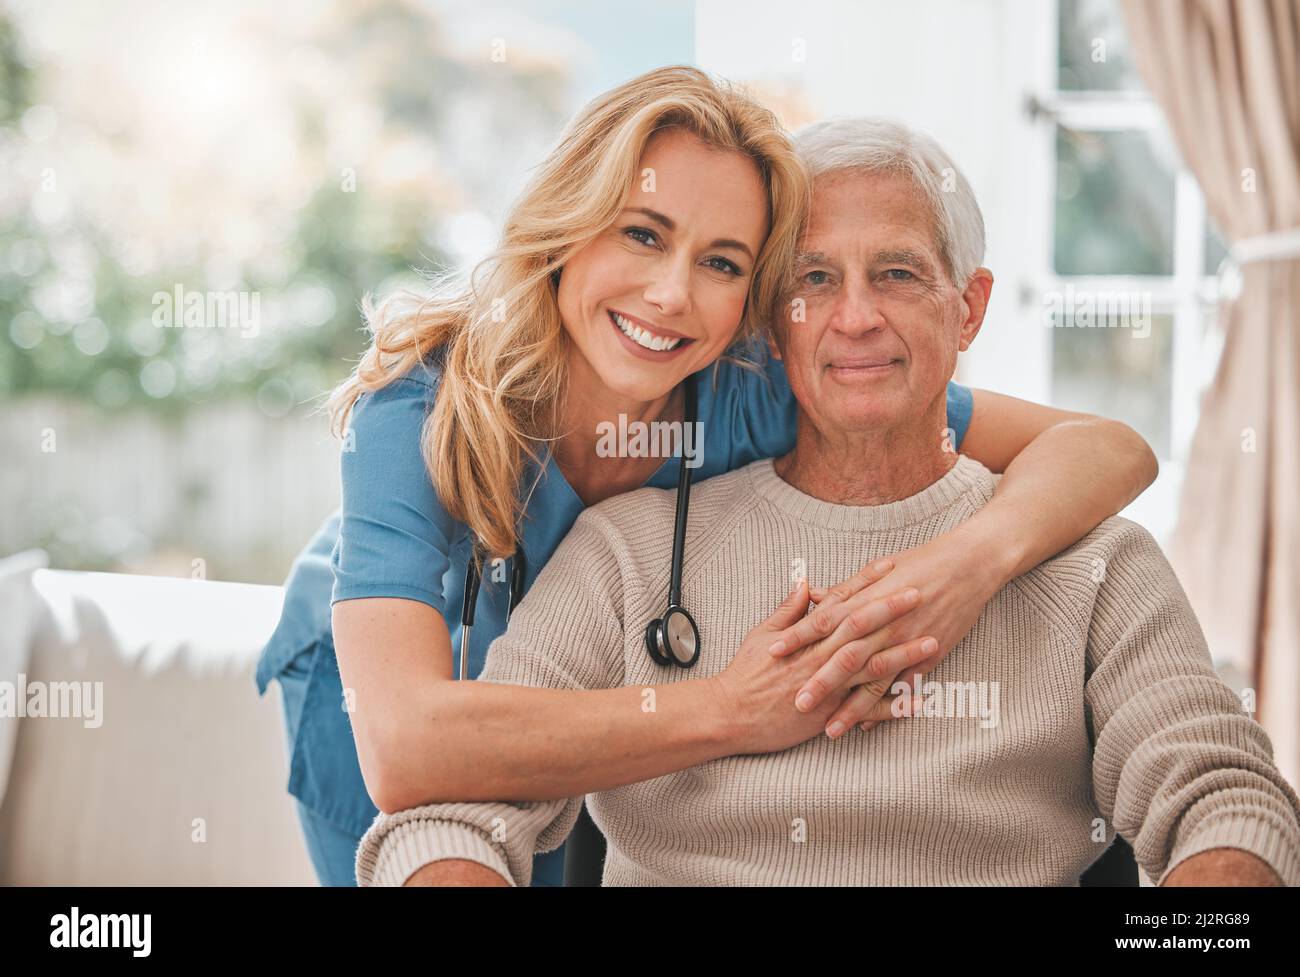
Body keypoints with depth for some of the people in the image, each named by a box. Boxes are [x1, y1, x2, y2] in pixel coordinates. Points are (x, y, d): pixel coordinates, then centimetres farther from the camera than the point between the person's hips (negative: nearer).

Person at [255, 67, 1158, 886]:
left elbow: (1109, 448, -29)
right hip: (374, 682, -2)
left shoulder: (747, 396, -31)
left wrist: (978, 558, -51)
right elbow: (405, 752, -53)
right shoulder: (419, 409, -39)